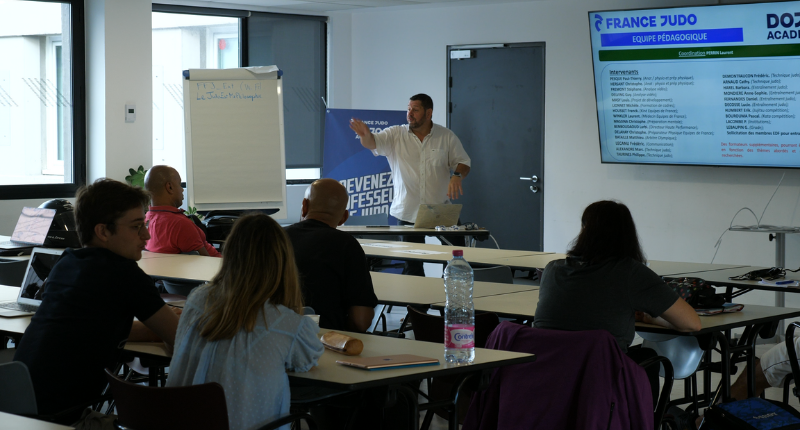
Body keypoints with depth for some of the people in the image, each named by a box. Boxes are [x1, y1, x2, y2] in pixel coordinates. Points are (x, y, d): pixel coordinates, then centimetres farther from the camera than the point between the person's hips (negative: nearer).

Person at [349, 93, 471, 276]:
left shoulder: (447, 137, 4)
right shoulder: (396, 135, 3)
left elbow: (463, 162, 7)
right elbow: (373, 143, -10)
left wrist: (457, 176, -15)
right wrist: (366, 135, -34)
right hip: (408, 213, 0)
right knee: (413, 264, 4)